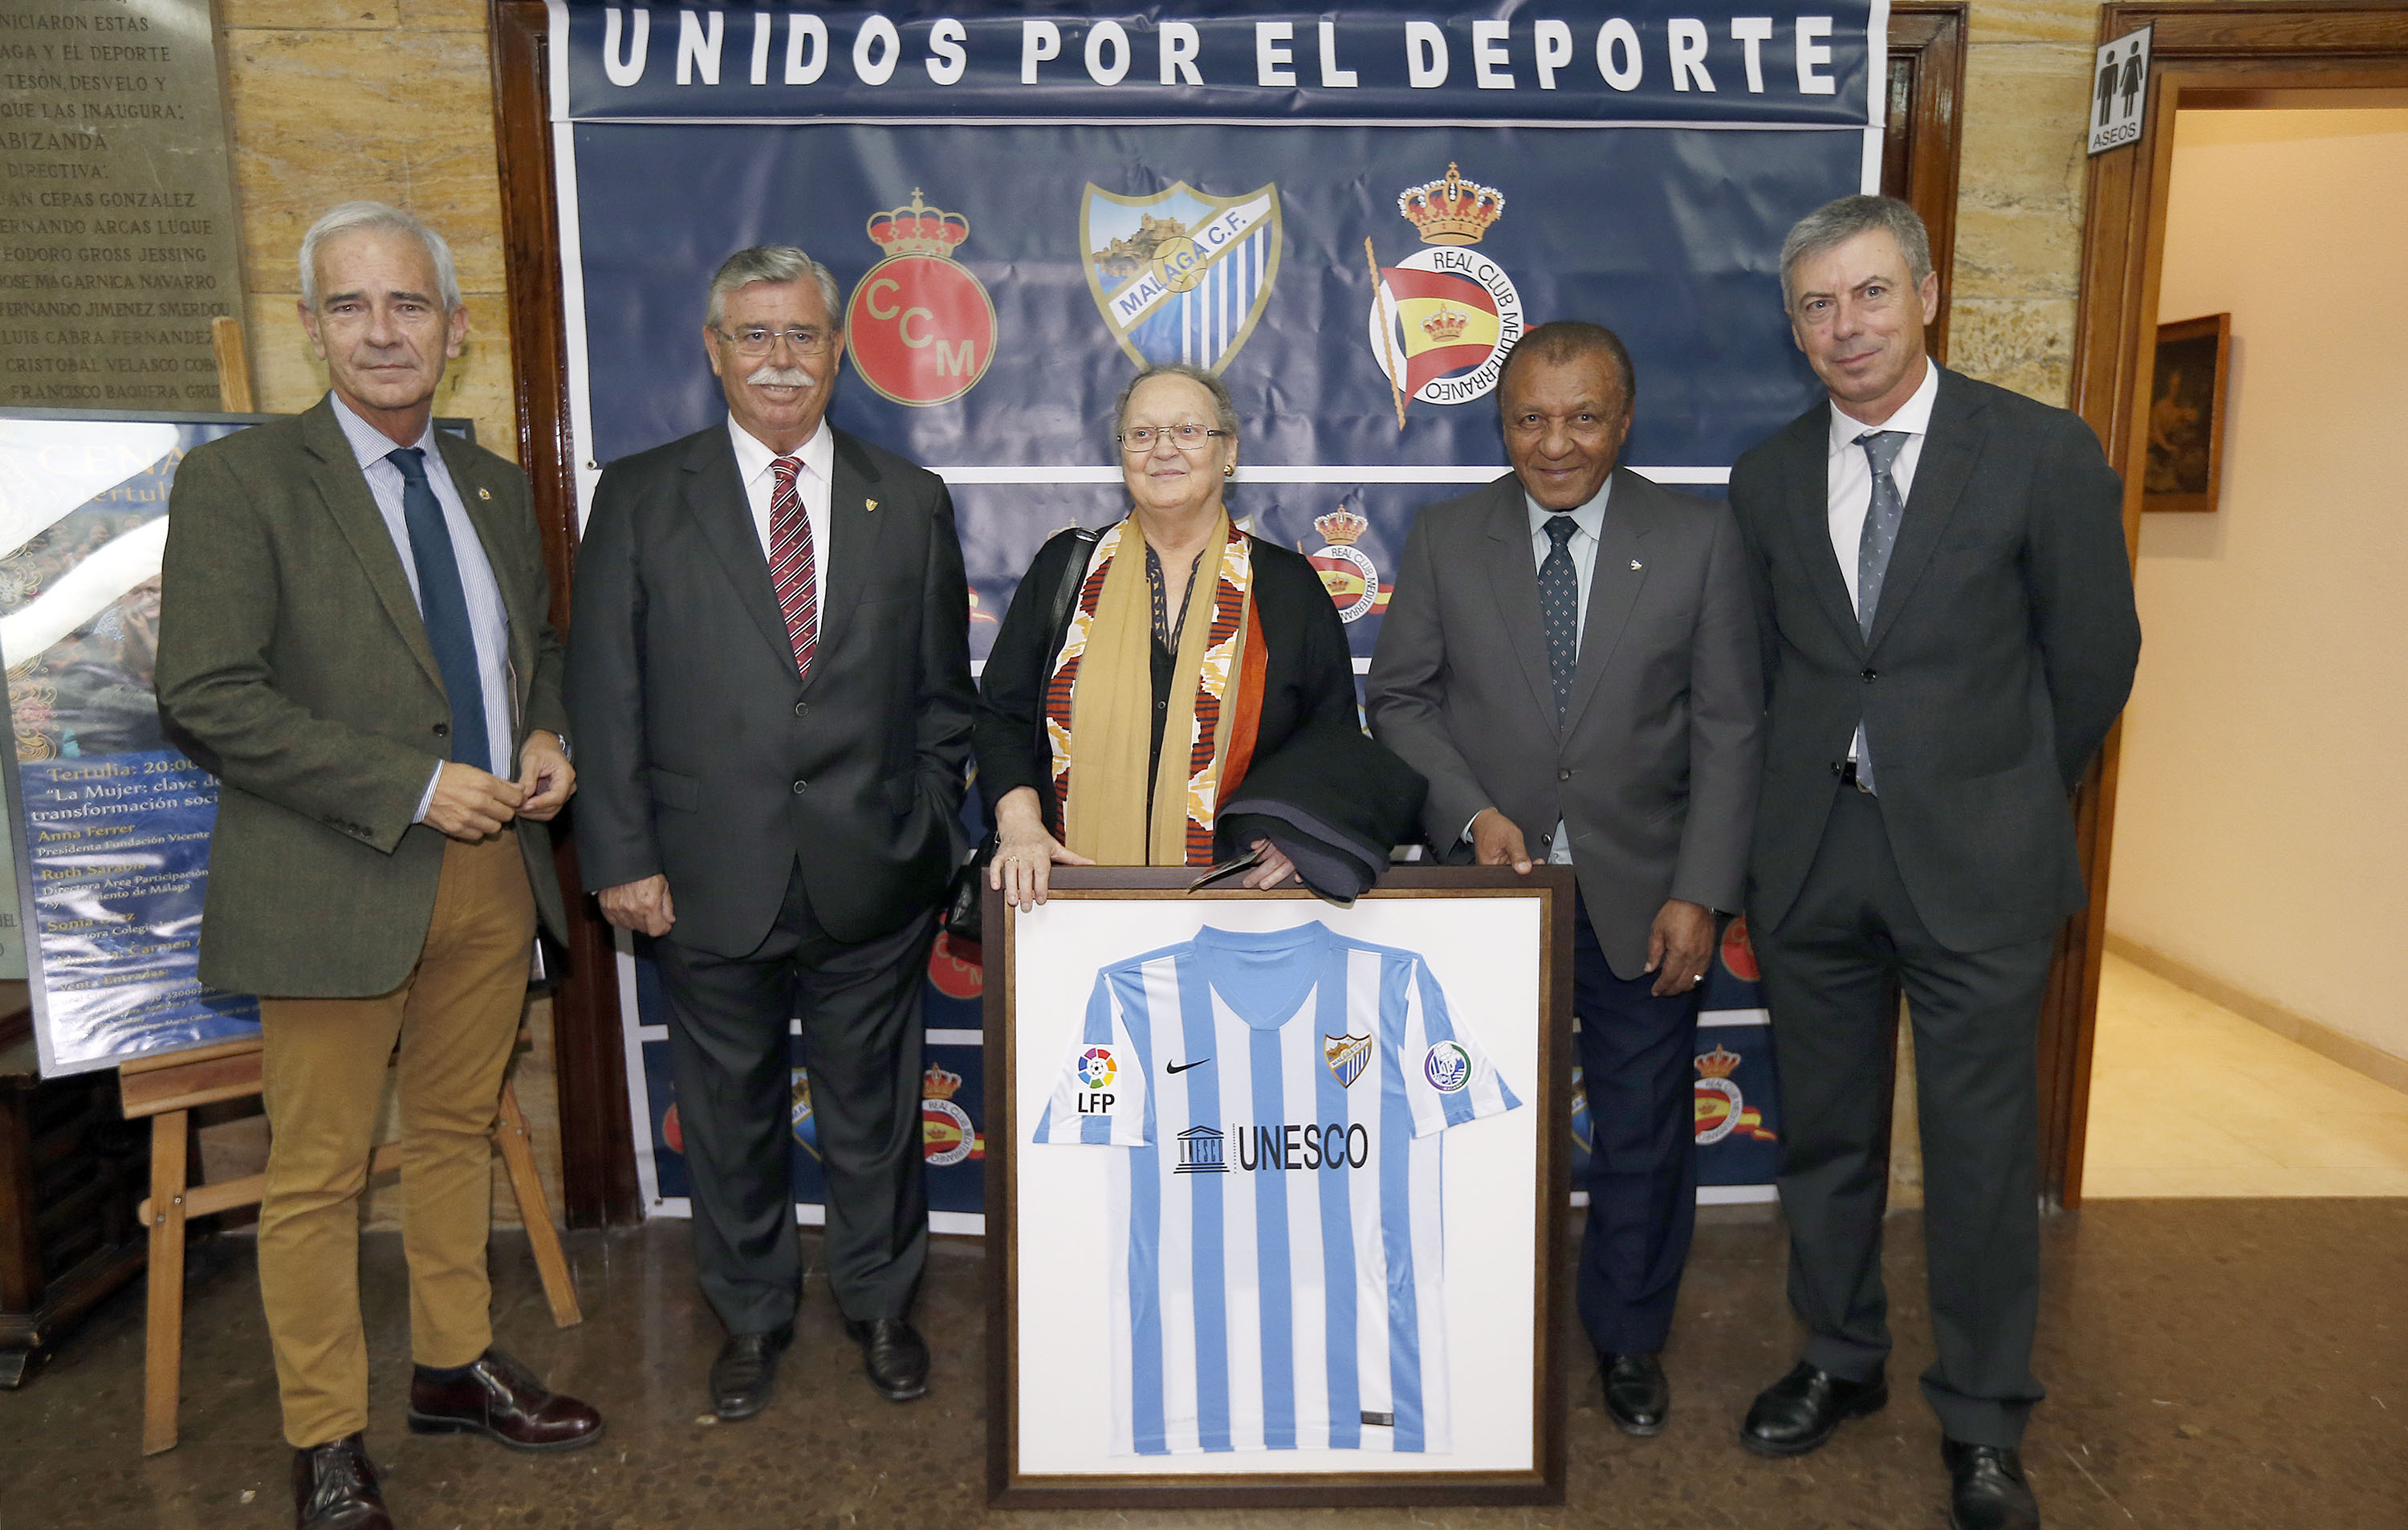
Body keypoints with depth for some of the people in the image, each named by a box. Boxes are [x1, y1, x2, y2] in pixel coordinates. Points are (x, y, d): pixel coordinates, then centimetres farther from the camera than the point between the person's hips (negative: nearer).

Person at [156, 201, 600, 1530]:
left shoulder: (495, 487, 11)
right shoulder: (237, 480, -7)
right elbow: (206, 693, -14)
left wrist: (547, 737, 0)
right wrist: (414, 787, -18)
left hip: (493, 870, 6)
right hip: (337, 884, -5)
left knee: (459, 1132, 18)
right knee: (318, 1171, 5)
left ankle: (455, 1368, 37)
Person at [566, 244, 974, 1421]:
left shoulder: (911, 503, 5)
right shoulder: (638, 497, 2)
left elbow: (941, 696, 7)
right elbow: (604, 693, -1)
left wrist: (928, 838, 2)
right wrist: (621, 857, -6)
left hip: (872, 881, 1)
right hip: (709, 879, 0)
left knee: (875, 1109, 14)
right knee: (729, 1115, 15)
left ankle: (879, 1303, 37)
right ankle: (751, 1315, 37)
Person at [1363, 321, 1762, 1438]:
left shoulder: (1699, 539, -3)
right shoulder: (1445, 539, -1)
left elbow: (1726, 728, -3)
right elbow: (1400, 698, 2)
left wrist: (1700, 893, -9)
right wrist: (1472, 812, -13)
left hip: (1640, 894, 0)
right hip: (1491, 884, 0)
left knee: (1642, 1131, 13)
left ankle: (1629, 1337, 36)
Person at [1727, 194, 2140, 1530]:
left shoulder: (2041, 453, -6)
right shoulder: (1768, 477, 5)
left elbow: (2094, 658, 1)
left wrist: (2005, 801, 9)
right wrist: (1804, 800, 8)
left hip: (1974, 860, -3)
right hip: (1812, 853, 3)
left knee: (1983, 1152, 6)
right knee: (1825, 1132, 15)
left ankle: (1982, 1423, 26)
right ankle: (1842, 1360, 36)